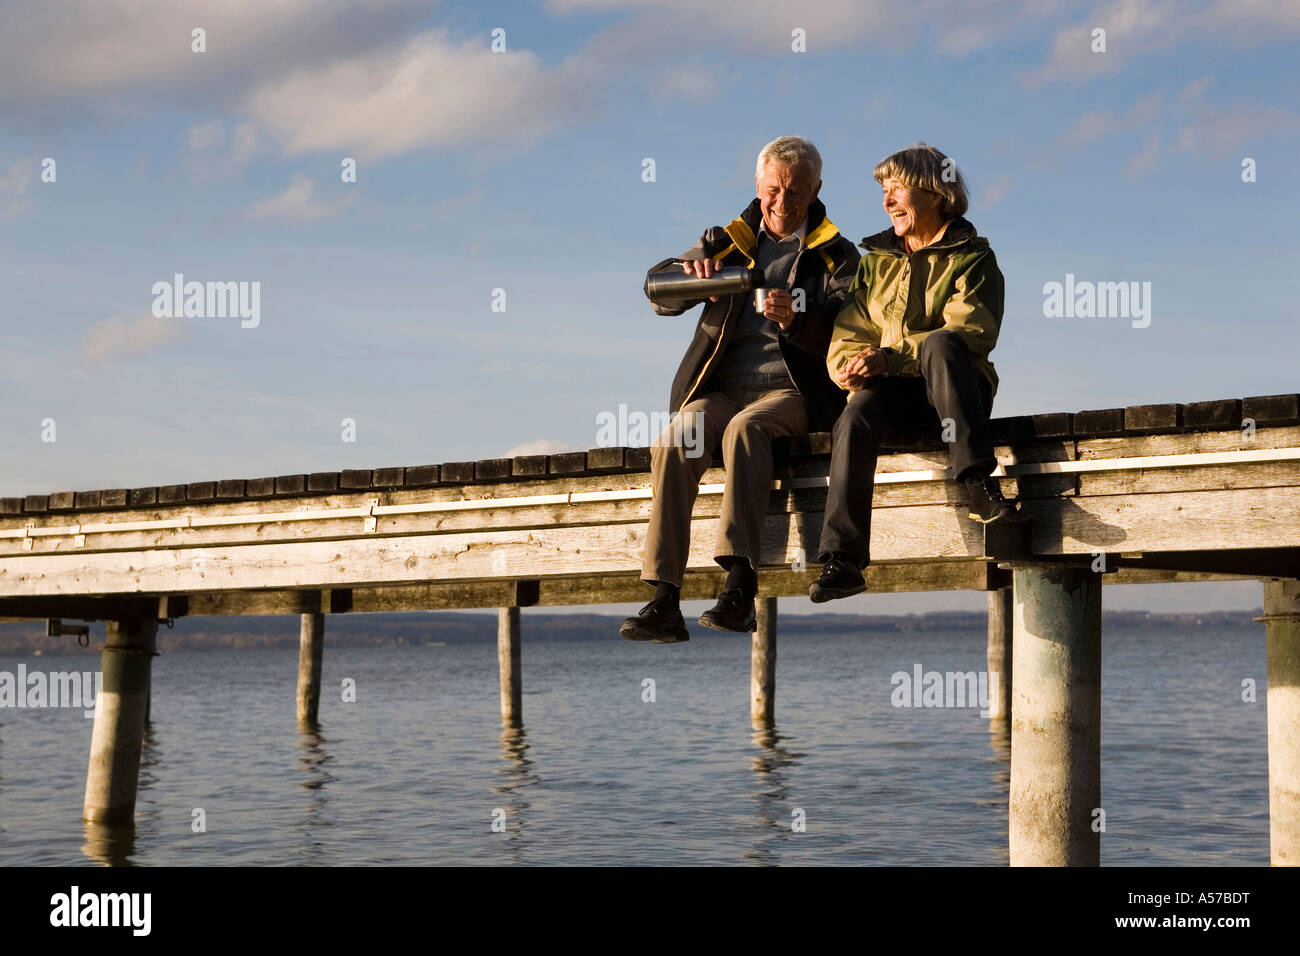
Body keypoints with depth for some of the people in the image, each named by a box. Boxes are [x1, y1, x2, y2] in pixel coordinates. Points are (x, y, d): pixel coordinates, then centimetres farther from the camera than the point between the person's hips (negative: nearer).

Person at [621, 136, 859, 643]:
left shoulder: (836, 255, 11)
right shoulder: (727, 241, 19)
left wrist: (796, 319, -24)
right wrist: (687, 273, -13)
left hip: (792, 391, -3)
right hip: (719, 389, 3)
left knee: (744, 428, -37)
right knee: (675, 440, -29)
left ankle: (739, 584, -45)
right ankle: (664, 601, -36)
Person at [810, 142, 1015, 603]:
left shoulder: (972, 258, 7)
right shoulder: (875, 262, 22)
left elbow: (969, 333, -10)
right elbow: (846, 337, 16)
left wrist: (889, 358, -20)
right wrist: (850, 366, -11)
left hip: (953, 388, -3)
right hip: (889, 391, 3)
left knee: (940, 345, -37)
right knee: (854, 421, -32)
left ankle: (978, 483, -46)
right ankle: (841, 559, -40)